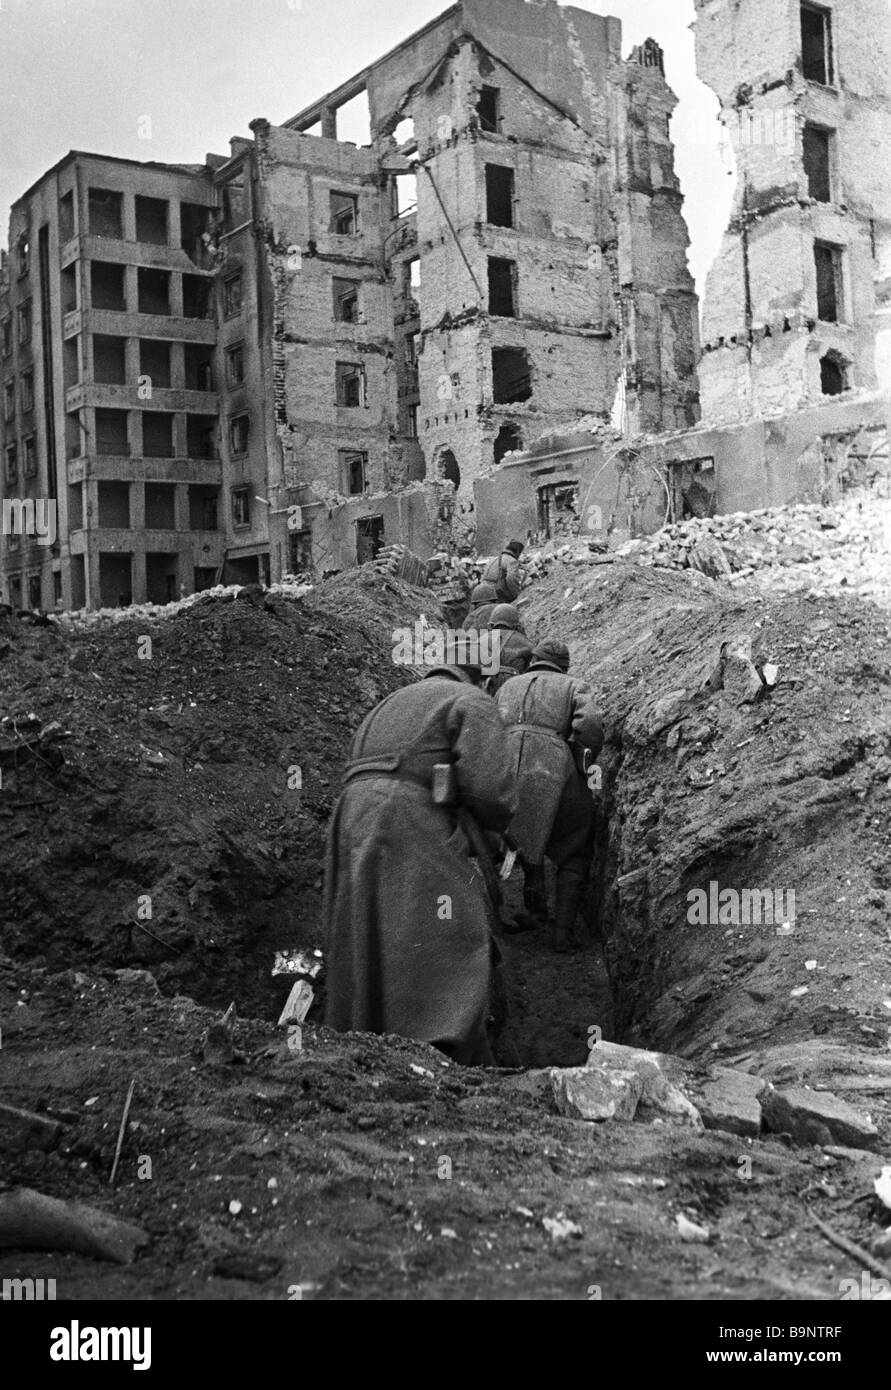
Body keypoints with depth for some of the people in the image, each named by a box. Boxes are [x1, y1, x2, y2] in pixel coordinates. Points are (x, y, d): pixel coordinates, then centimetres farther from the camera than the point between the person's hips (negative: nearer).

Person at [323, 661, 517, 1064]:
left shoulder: (389, 707, 32)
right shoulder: (474, 703, 8)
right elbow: (490, 789, -7)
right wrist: (497, 820, 16)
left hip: (354, 828, 8)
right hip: (414, 837, -8)